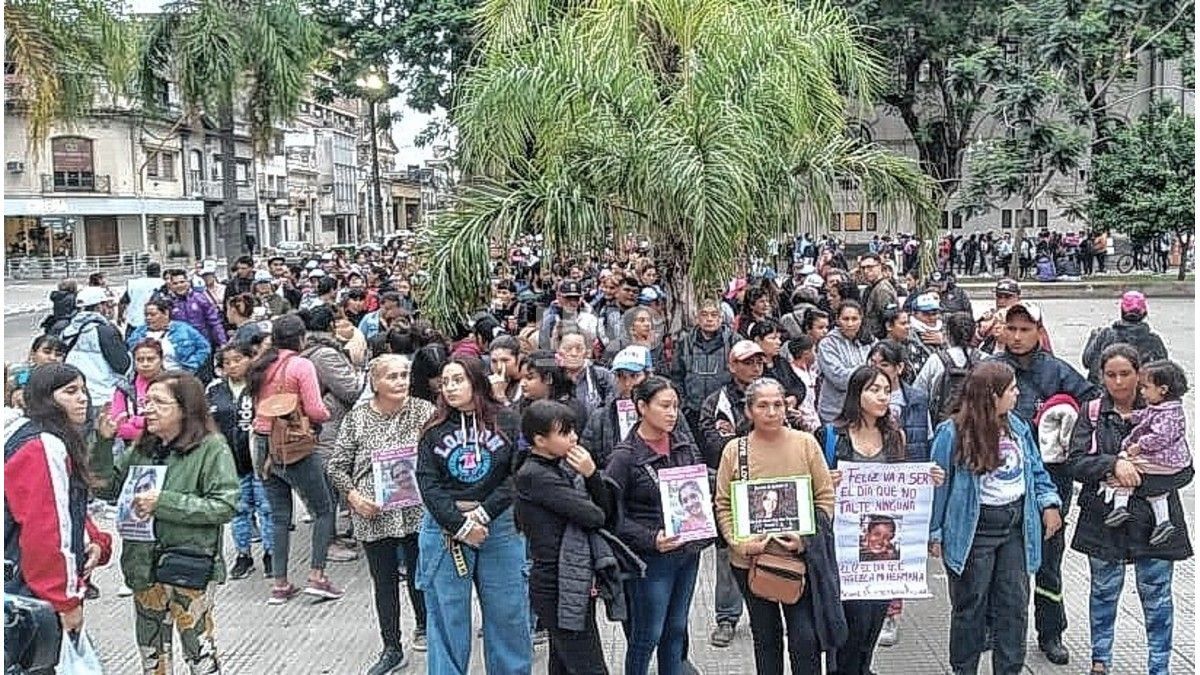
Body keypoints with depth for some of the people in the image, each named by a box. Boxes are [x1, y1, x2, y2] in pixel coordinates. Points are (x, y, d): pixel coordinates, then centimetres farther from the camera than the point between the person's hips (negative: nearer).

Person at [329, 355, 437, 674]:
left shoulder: (424, 411, -4)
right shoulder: (356, 418, -2)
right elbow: (337, 467, 3)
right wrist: (354, 496, -11)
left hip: (417, 512, -1)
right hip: (373, 515, 1)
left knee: (418, 574, 12)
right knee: (384, 582, 11)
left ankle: (423, 624, 40)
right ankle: (392, 649, 24)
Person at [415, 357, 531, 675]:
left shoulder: (508, 422, 0)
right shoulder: (434, 430, 4)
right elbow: (428, 483, -4)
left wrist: (483, 513, -15)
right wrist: (460, 525, -14)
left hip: (501, 526, -1)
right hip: (446, 528, 1)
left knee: (508, 613, 7)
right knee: (447, 616, 6)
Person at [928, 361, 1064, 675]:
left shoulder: (1017, 426, 4)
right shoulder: (952, 434, -14)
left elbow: (1035, 469, 15)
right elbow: (939, 485, -9)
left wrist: (1049, 502, 1)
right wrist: (935, 533, -8)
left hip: (1016, 526, 5)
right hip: (973, 531, -5)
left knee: (1015, 604, 9)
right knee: (971, 605, 7)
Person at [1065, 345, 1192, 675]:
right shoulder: (1092, 413, 0)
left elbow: (1184, 470, -5)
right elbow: (1075, 462, -7)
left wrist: (1138, 480, -16)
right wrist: (1114, 464, -23)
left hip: (1153, 520, -1)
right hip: (1104, 519, 1)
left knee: (1156, 596, 6)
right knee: (1104, 591, 15)